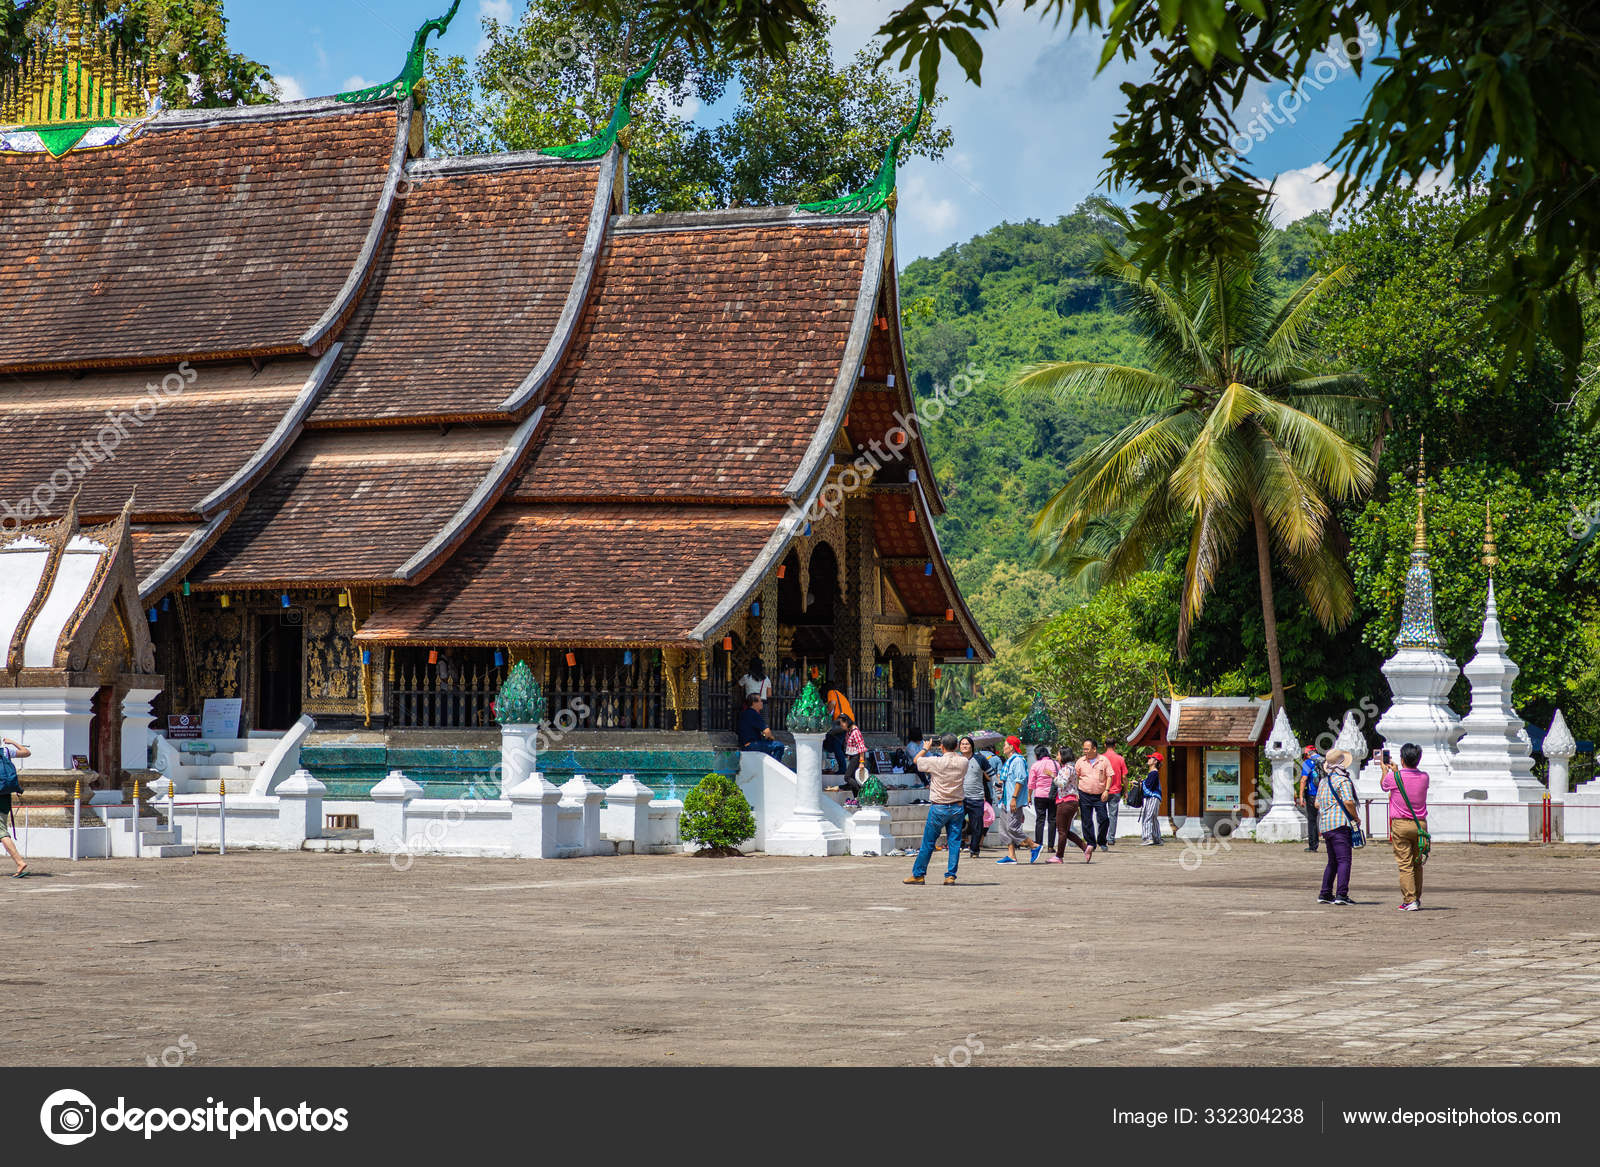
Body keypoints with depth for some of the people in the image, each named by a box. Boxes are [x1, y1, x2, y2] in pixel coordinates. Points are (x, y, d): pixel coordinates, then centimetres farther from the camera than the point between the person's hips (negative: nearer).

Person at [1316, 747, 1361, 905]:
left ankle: (1325, 894, 16)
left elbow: (1317, 804, 21)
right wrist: (1355, 818, -7)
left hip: (1325, 825, 8)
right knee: (1344, 860, -9)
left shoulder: (1324, 781, 17)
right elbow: (1348, 802, -19)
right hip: (1340, 824, -8)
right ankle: (1341, 894, -17)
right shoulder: (1343, 781, -9)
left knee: (1333, 861, 16)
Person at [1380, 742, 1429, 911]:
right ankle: (1417, 899, 21)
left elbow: (1384, 786, 13)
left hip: (1400, 824, -4)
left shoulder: (1394, 777, -9)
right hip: (1420, 824, 4)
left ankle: (1410, 901, -9)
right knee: (1417, 864, 15)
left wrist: (1385, 771, 32)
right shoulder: (1424, 777, 1)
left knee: (1405, 865, -3)